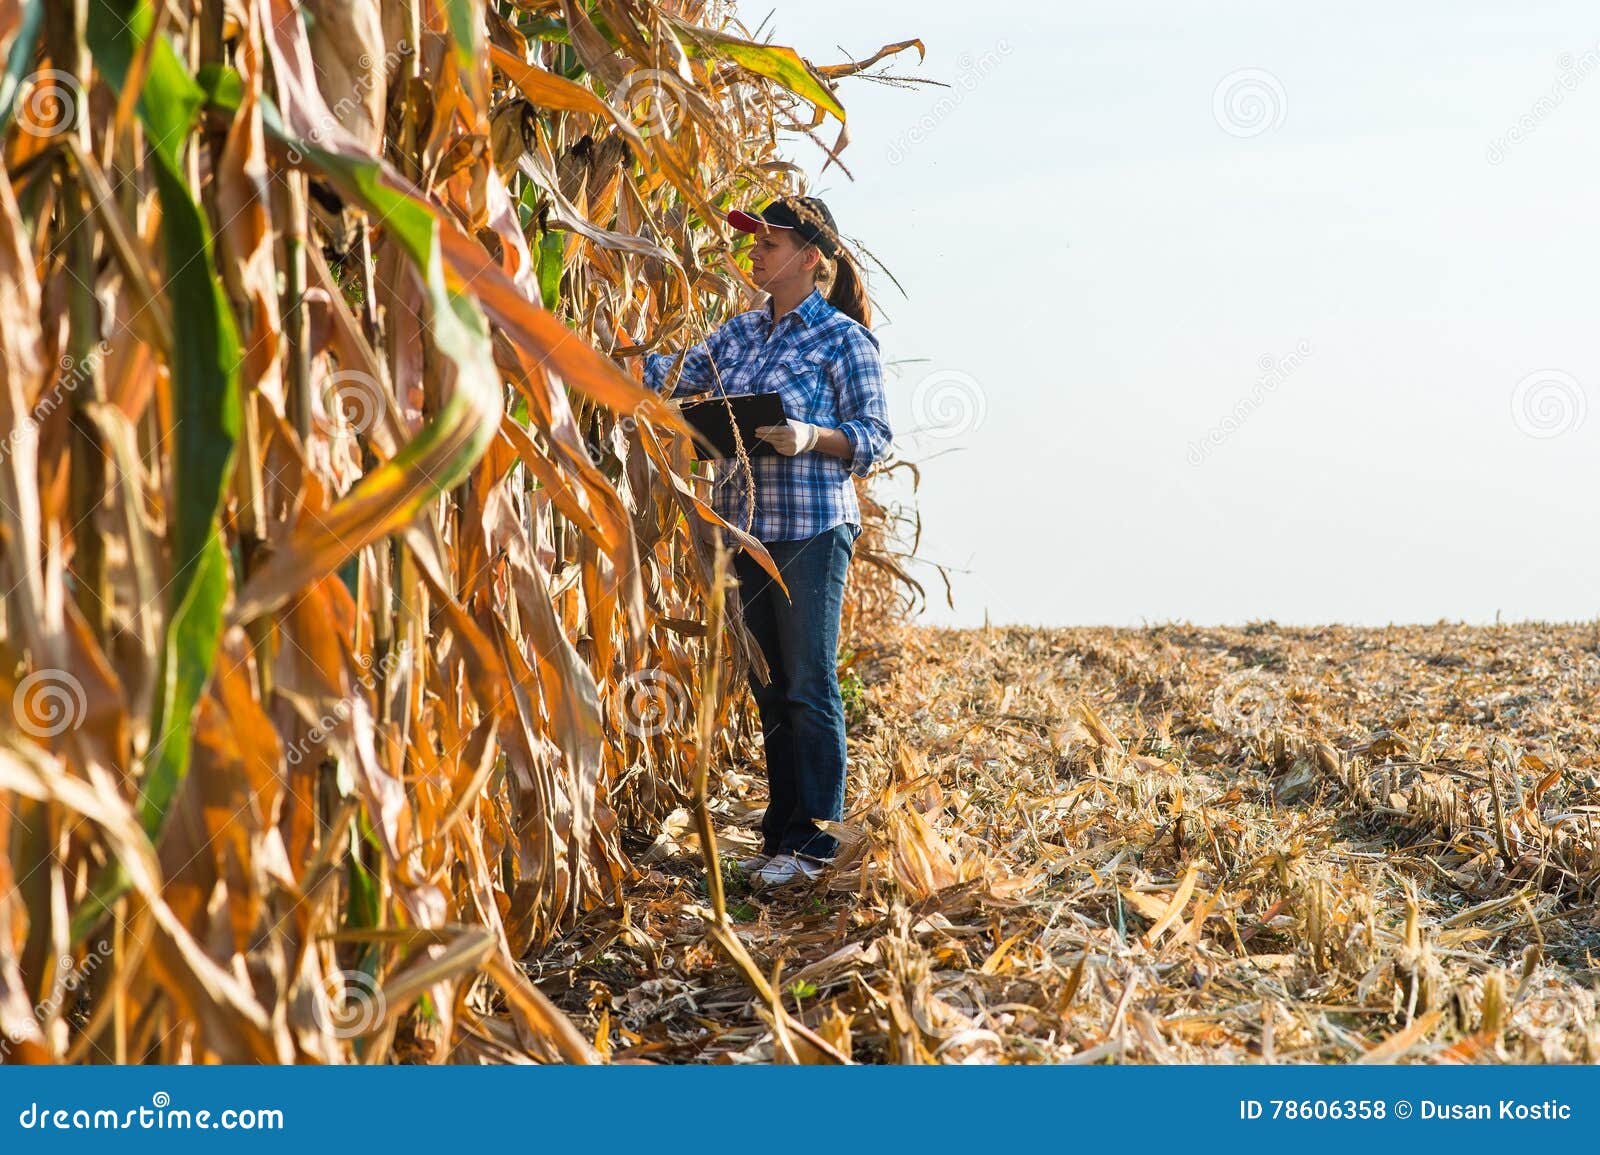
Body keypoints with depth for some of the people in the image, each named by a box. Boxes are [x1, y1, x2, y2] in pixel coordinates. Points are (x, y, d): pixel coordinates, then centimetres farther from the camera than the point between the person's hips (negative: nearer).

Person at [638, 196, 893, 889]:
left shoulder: (843, 338, -4)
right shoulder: (741, 333, 14)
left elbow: (875, 438, -6)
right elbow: (672, 373, 7)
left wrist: (810, 436, -22)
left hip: (812, 530, -6)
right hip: (743, 527, 6)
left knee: (809, 687, -3)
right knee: (768, 687, 10)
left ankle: (815, 843, 4)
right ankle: (779, 835, 19)